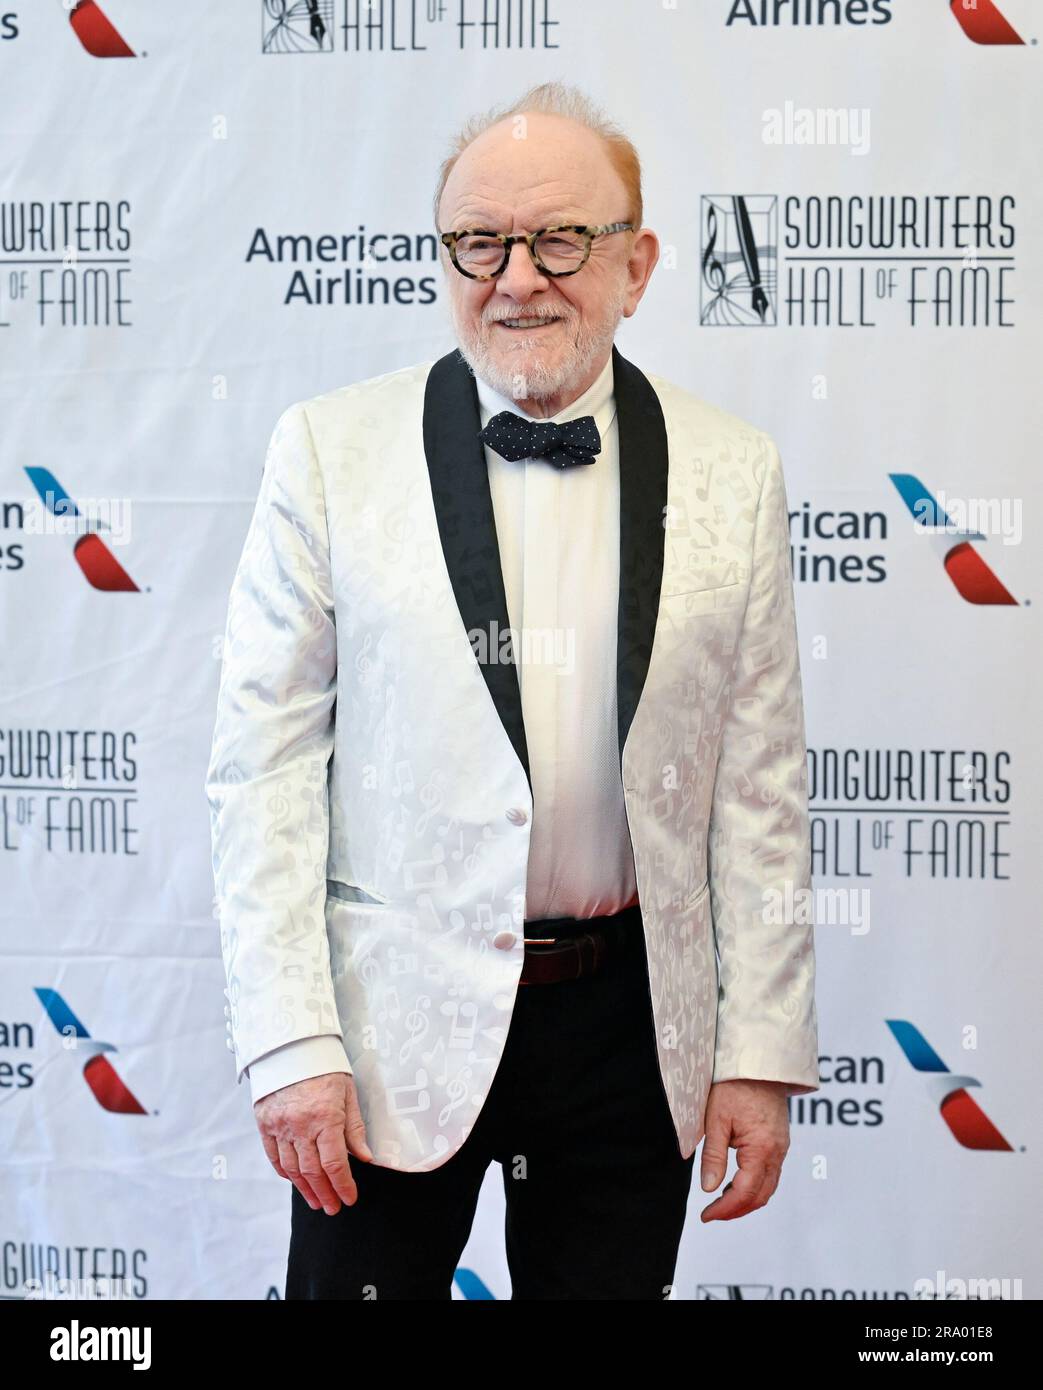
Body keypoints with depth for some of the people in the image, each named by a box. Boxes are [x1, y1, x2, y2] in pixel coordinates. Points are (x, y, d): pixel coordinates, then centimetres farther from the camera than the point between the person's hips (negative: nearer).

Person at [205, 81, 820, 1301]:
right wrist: (290, 1045, -9)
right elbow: (263, 764, -4)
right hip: (396, 1022, -1)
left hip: (632, 1021, 2)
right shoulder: (328, 449, -2)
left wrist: (762, 1055, 2)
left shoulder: (731, 473, 2)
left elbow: (761, 788, 4)